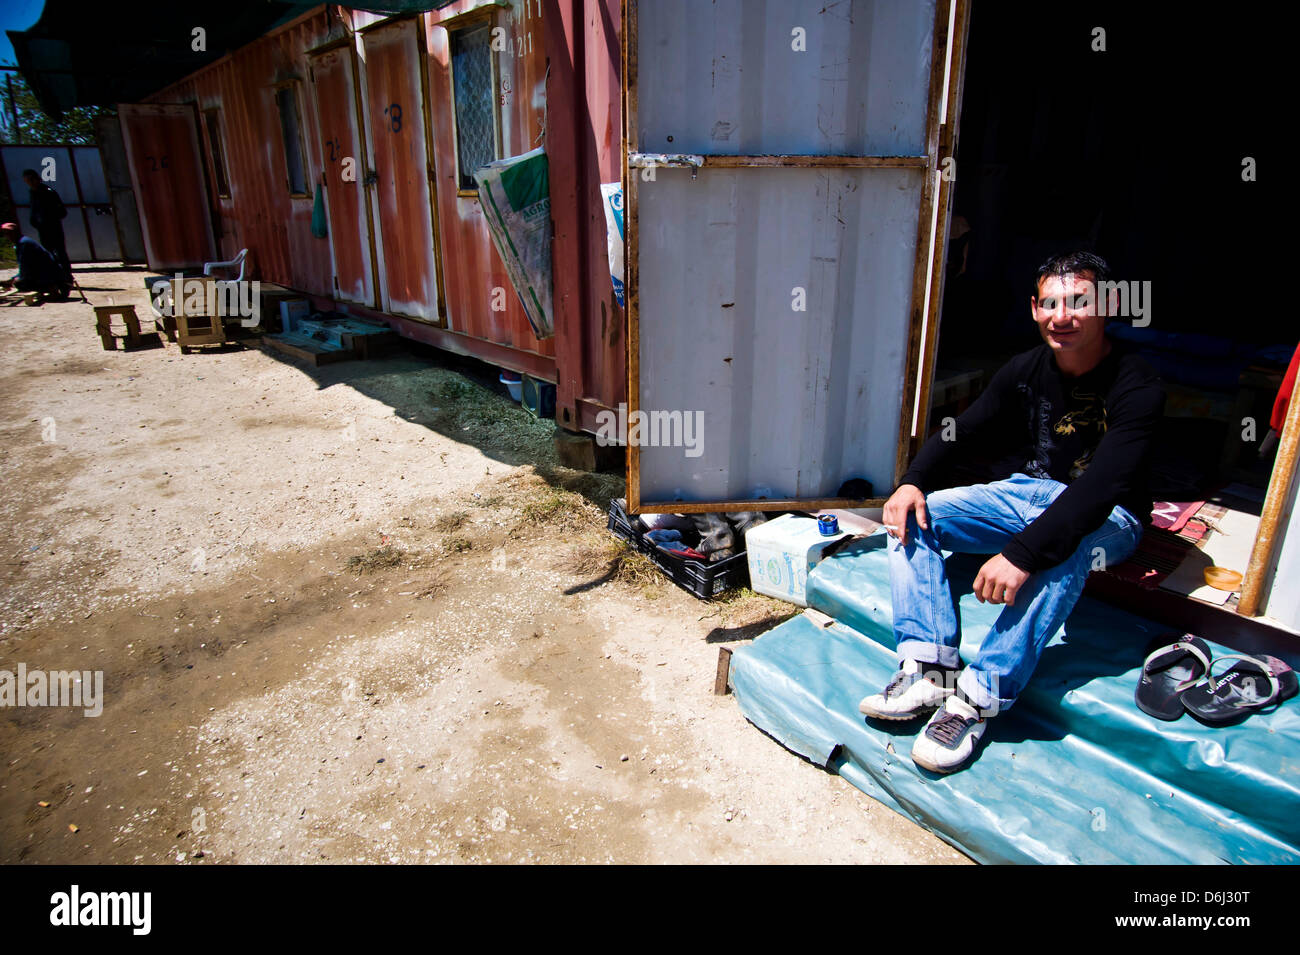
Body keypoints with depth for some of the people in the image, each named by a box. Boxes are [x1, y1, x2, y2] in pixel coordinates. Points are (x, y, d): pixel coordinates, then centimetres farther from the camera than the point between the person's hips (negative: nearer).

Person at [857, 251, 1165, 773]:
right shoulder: (1025, 370, -2)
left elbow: (1099, 489, -32)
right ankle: (928, 670, -24)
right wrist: (912, 482, -15)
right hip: (1022, 493, 6)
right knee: (911, 516, -14)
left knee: (1061, 552, -41)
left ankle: (977, 699, -34)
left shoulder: (1137, 387, -20)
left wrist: (1021, 554, -44)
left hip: (1104, 515, -5)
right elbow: (963, 432, 5)